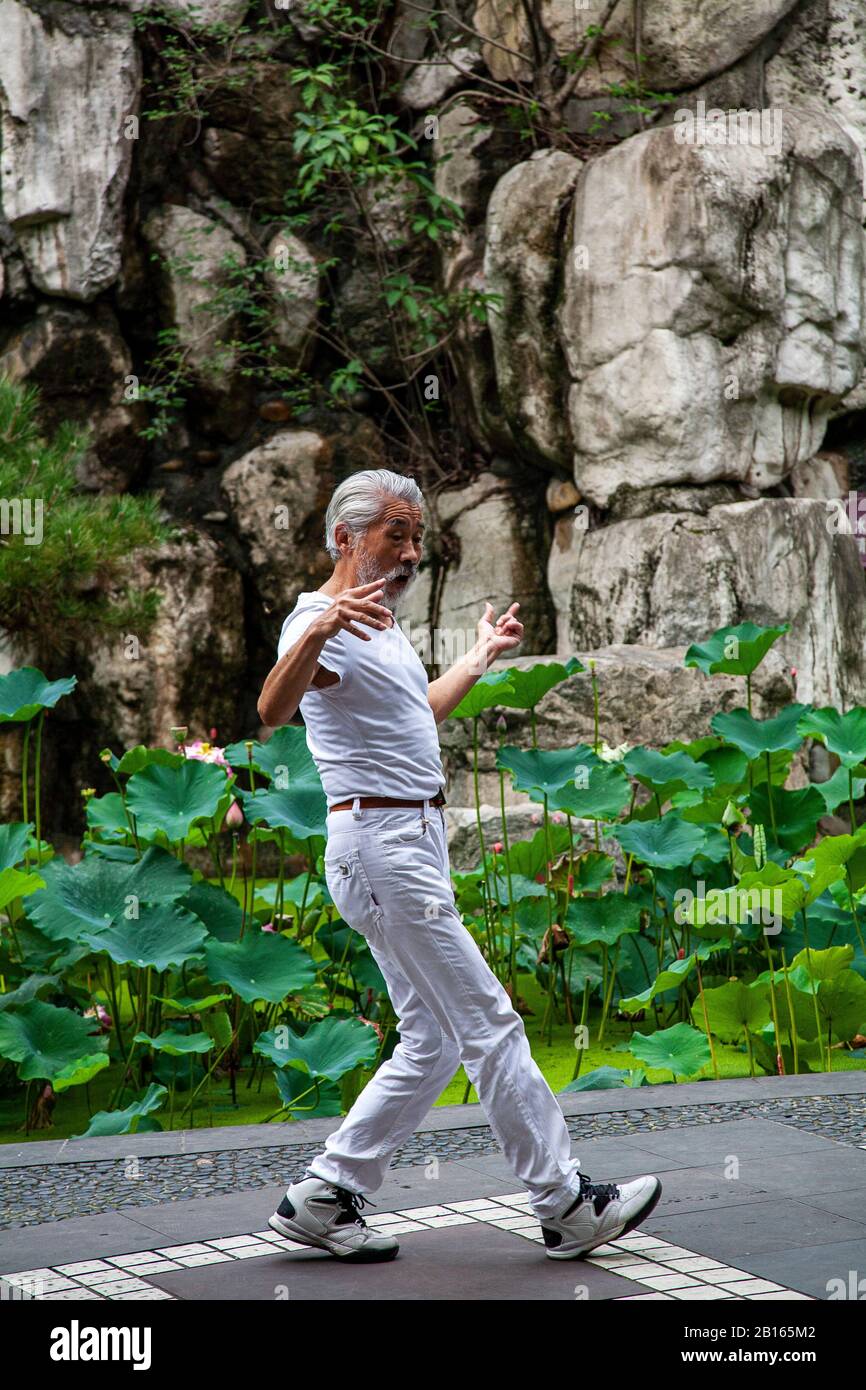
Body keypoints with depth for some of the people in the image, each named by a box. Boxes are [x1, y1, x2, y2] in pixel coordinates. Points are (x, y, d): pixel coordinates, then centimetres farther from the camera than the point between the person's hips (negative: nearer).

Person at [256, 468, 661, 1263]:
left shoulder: (384, 625, 18)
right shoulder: (321, 622, -14)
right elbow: (272, 711, -37)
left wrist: (479, 659, 41)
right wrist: (317, 631, -54)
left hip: (414, 849, 10)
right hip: (380, 846, -10)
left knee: (432, 1044, 11)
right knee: (489, 1025, -6)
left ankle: (323, 1199, 14)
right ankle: (566, 1206, 2)